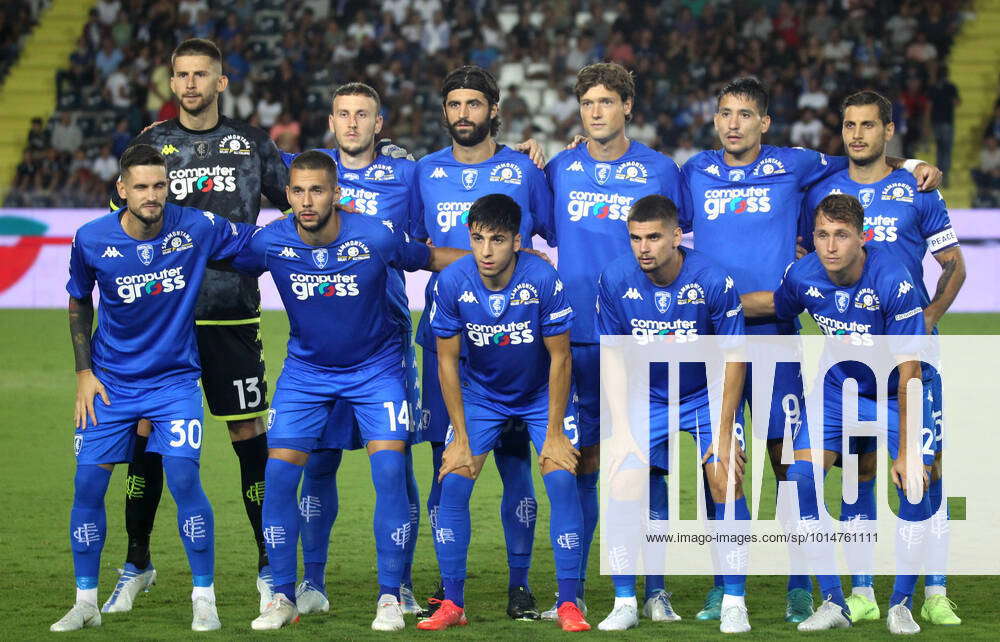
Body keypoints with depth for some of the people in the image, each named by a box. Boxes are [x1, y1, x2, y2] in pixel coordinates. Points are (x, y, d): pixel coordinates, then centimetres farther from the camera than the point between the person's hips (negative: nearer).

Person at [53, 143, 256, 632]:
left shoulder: (196, 228, -13)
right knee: (88, 486, -2)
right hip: (111, 383, 1)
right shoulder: (91, 240, -10)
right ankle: (86, 603, 13)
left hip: (175, 379, -1)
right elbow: (78, 303, 7)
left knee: (184, 479, -14)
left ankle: (204, 599, -1)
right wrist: (84, 372, 4)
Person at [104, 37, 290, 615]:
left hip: (232, 313, 0)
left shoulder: (251, 144, 7)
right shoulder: (151, 144, 8)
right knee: (148, 434, 2)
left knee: (250, 435, -1)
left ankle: (271, 568, 7)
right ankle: (138, 563, 15)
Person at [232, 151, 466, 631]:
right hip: (306, 370, 2)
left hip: (375, 366, -2)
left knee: (390, 471, -15)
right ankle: (283, 597, 6)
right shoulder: (271, 244, -17)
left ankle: (390, 597, -3)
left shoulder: (374, 238, -21)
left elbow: (431, 257, -4)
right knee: (279, 473, -9)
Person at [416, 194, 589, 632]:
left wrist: (554, 432, -15)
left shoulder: (543, 280, -26)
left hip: (541, 394, -2)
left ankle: (569, 604, -9)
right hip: (479, 394, 2)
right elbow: (447, 361, -10)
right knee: (453, 483, -11)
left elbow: (559, 358, -16)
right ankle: (452, 603, 0)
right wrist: (461, 437, -11)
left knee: (562, 481, -17)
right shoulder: (451, 283, -21)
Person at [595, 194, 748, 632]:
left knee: (726, 481, -17)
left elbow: (733, 357, -12)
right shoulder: (615, 280, -16)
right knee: (623, 488, -12)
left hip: (707, 395, -2)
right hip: (646, 399, 2)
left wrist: (724, 432, -13)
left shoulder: (713, 282, -22)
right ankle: (625, 603, 2)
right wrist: (622, 428, -10)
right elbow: (613, 356, -5)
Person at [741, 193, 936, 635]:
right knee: (800, 477, -13)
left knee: (914, 488, -19)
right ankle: (833, 602, -2)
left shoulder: (893, 283, -32)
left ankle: (901, 604, 3)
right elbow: (774, 304, 10)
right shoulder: (803, 276, -19)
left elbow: (908, 375, -27)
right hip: (840, 387, 4)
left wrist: (906, 454, -27)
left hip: (898, 392, -4)